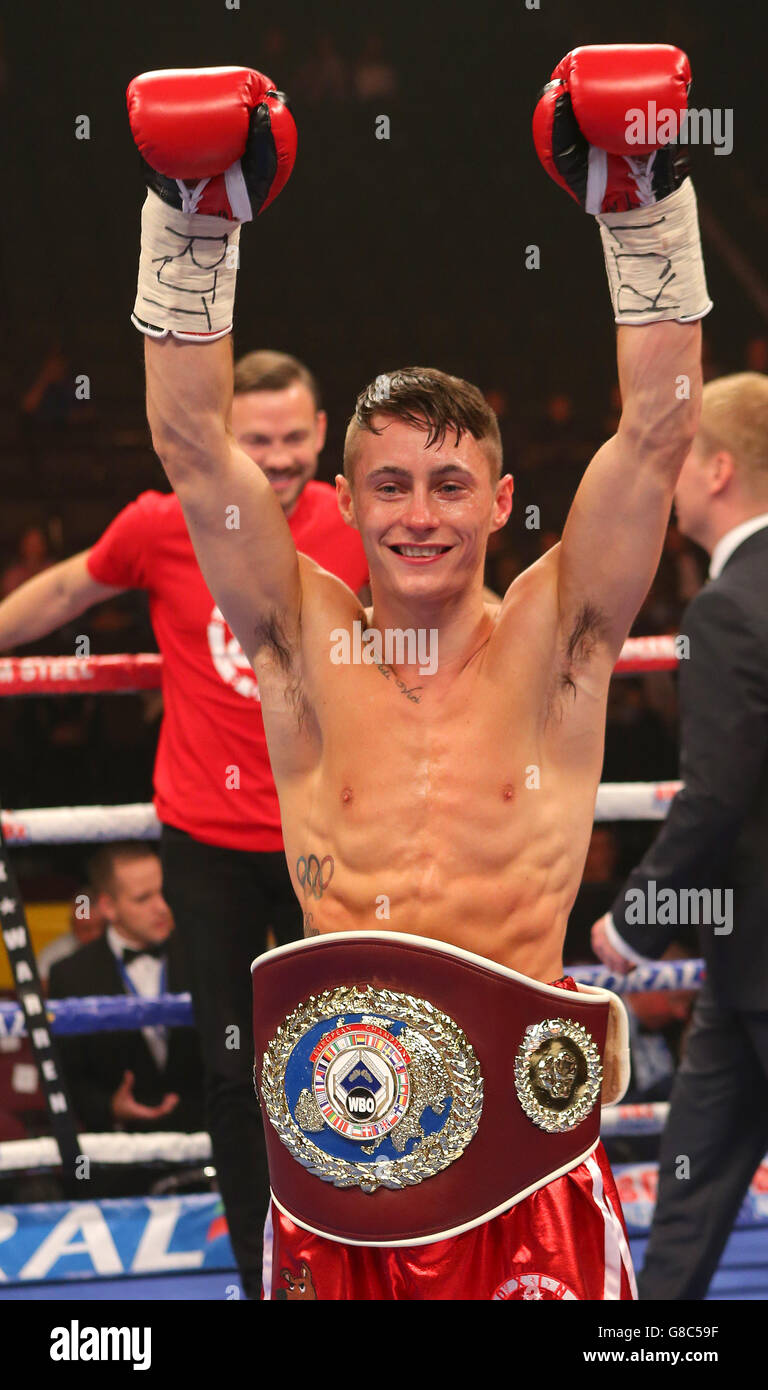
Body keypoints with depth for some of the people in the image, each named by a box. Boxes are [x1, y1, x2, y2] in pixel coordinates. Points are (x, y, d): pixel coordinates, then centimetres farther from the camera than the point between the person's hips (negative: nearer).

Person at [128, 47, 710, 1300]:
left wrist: (646, 211, -10)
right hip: (339, 1114, 1)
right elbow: (192, 441, -1)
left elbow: (659, 432, -4)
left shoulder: (552, 647, 1)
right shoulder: (306, 650, 3)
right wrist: (190, 230, -7)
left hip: (524, 1093, -1)